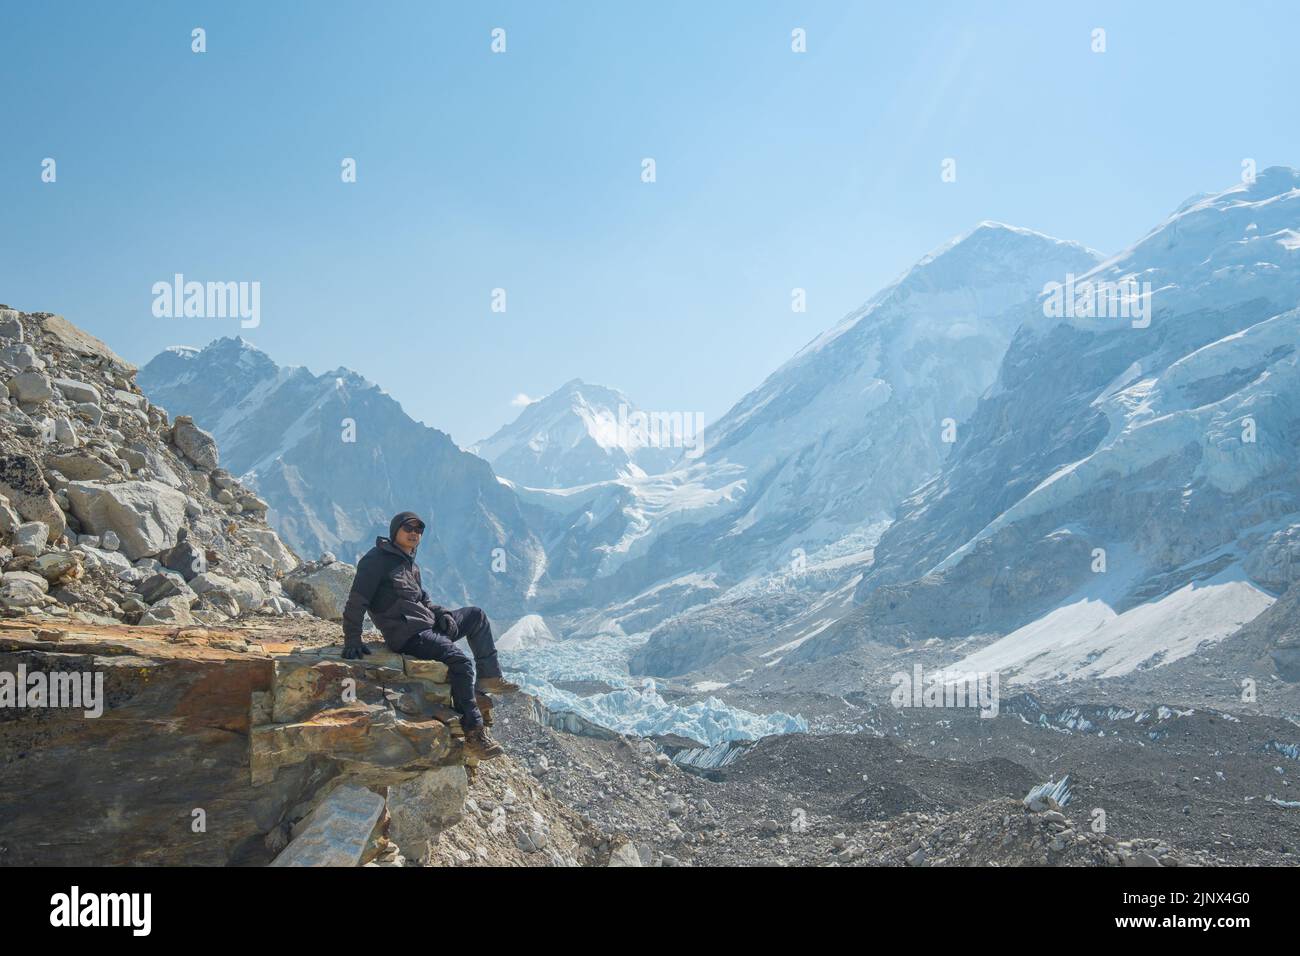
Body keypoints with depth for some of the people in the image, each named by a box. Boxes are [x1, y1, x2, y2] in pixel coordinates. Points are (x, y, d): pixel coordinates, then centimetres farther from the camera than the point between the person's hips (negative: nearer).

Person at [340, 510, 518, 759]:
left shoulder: (410, 564, 19)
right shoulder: (377, 560, -9)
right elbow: (356, 601, -13)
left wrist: (441, 613, 8)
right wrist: (352, 640, -18)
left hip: (428, 624, 10)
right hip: (407, 634, -10)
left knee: (476, 615, 19)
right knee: (461, 661, -27)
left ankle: (489, 678, 21)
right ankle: (474, 734, -28)